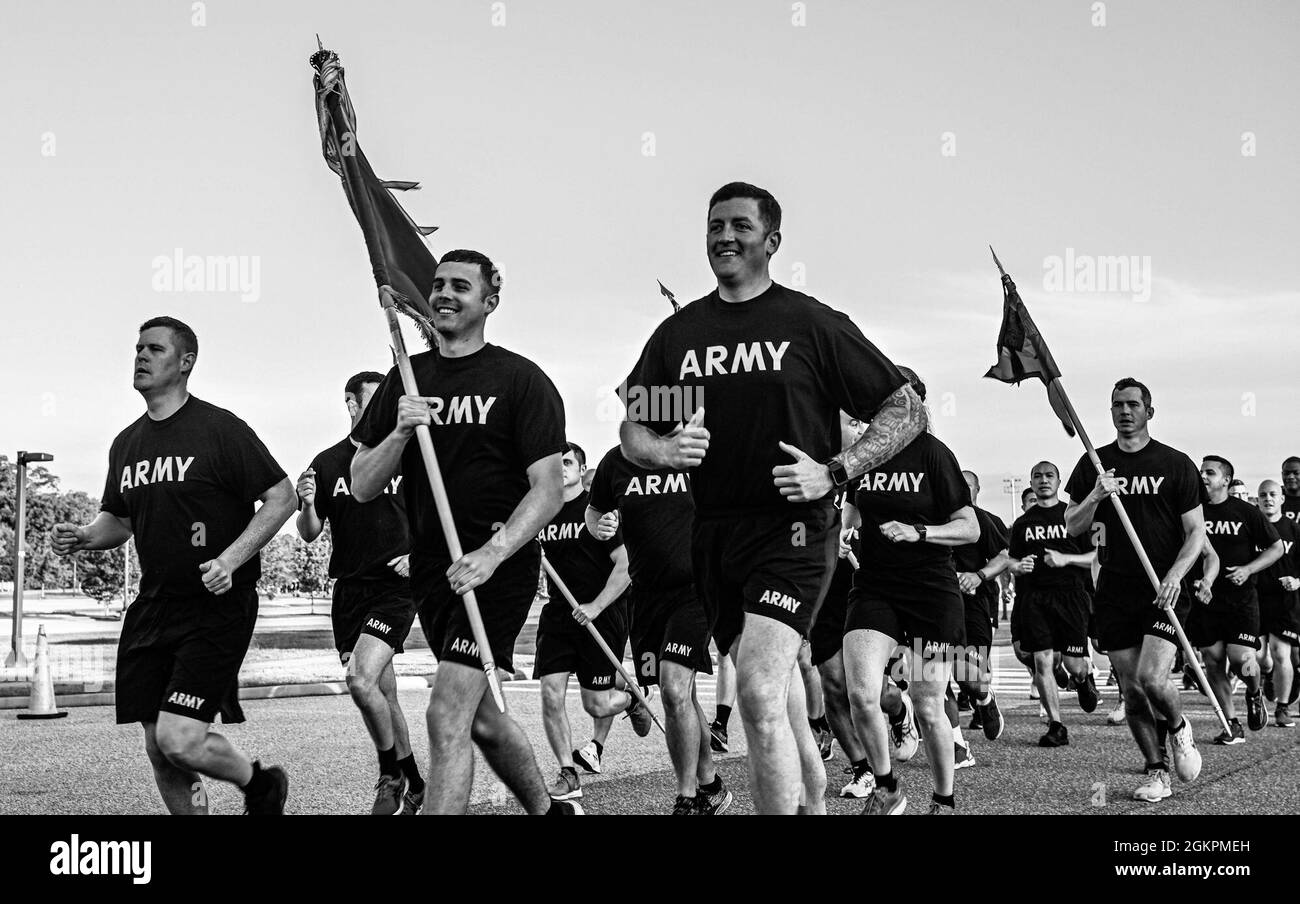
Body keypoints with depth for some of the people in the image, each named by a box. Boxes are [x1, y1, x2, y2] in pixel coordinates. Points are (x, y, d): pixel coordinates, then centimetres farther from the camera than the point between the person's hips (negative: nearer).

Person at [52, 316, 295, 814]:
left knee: (179, 739, -16)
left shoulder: (220, 428, -7)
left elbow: (282, 497, -8)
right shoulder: (126, 443, 13)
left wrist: (230, 559, -18)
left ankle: (260, 783, 13)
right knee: (159, 750, 6)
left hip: (218, 606, -6)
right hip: (152, 606, 7)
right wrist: (83, 536, 2)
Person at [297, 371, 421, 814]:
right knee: (383, 694, 9)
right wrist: (307, 505, -12)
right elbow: (310, 533, 9)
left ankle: (391, 775, 0)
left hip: (395, 586, -4)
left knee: (362, 682, -20)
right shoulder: (327, 464, 6)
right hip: (348, 590, 4)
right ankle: (415, 786, 25)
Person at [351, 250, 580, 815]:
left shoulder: (521, 380, -5)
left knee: (446, 717, -16)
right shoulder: (405, 380, 9)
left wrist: (491, 554, -24)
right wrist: (400, 433, -13)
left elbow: (548, 491, -11)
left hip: (499, 570, -6)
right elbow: (362, 489, 6)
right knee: (482, 719, 17)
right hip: (430, 570, 6)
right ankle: (550, 809, 40)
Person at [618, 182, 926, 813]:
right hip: (713, 533, 5)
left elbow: (907, 412, 0)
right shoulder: (677, 332, 10)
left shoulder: (812, 324, -2)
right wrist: (664, 449, -9)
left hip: (790, 529, -5)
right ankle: (814, 797, 35)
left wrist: (833, 472, -12)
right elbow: (632, 432, 14)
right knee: (777, 696, 16)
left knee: (759, 693, -21)